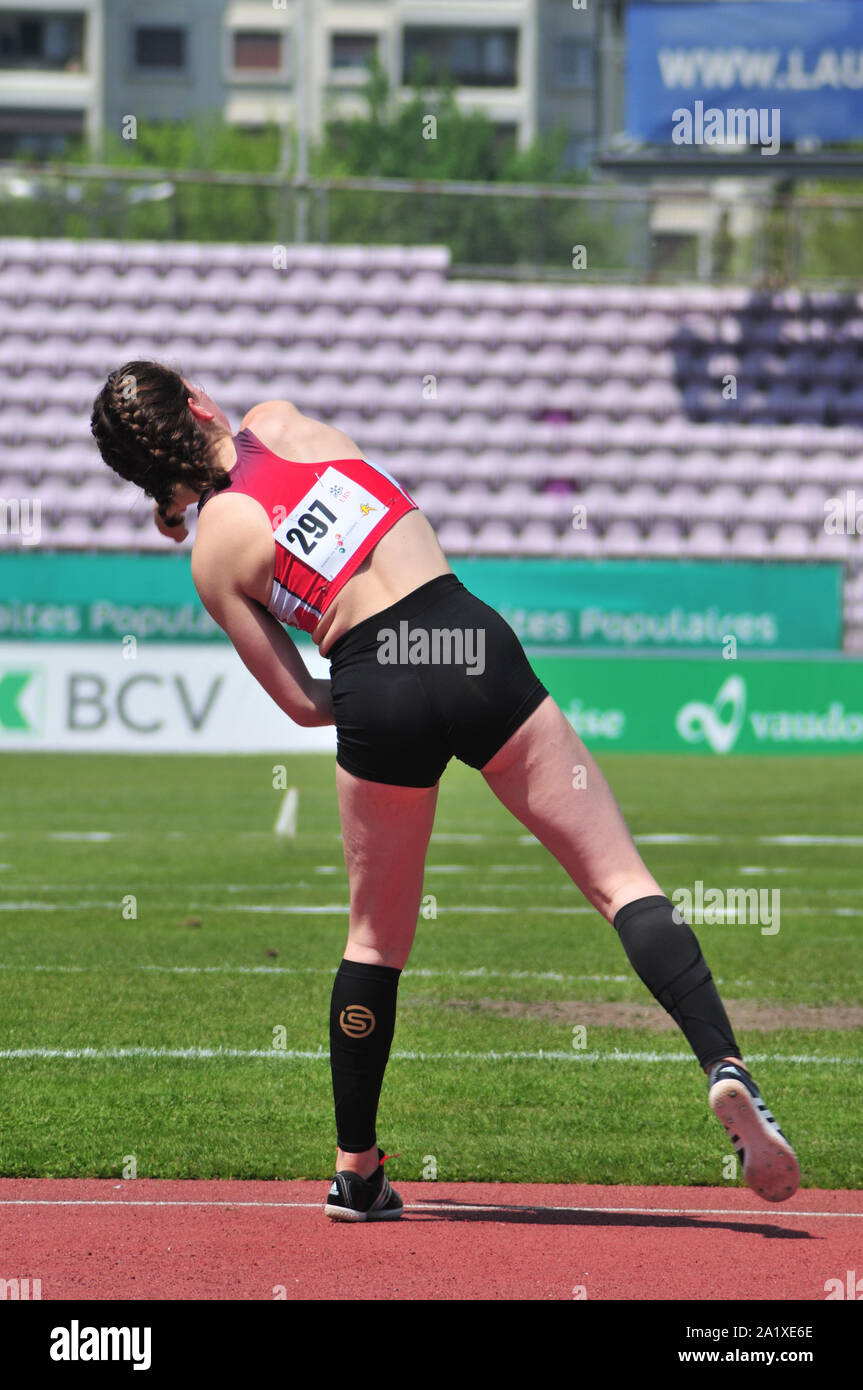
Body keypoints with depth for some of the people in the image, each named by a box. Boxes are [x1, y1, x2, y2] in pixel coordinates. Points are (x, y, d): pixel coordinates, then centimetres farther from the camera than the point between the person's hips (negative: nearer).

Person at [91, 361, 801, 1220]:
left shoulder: (212, 558, 6)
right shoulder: (280, 421, 9)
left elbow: (302, 704, 8)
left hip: (374, 698, 0)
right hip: (472, 644, 0)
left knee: (377, 935, 19)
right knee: (619, 878, 3)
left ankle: (356, 1172, 26)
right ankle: (723, 1066, -15)